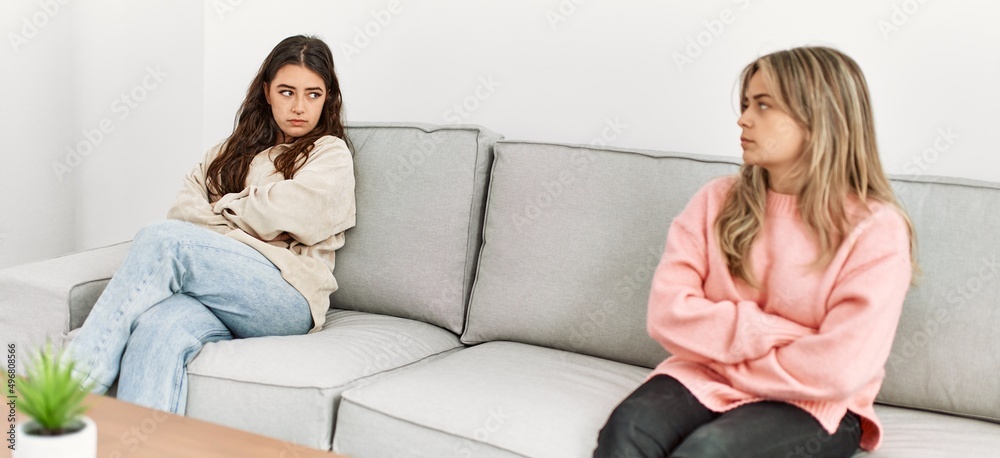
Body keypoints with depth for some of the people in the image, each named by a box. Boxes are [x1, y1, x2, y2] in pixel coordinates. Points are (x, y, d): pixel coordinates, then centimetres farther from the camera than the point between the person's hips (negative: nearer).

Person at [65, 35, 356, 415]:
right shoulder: (230, 152, 29)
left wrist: (221, 209, 11)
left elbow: (284, 213, -4)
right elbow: (184, 210, 14)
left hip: (286, 297, -4)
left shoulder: (331, 155, 14)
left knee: (162, 239, -27)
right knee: (158, 328, -34)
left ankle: (74, 384, -31)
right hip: (219, 295, 4)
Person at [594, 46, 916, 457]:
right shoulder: (717, 201, 4)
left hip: (812, 407, -3)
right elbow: (667, 315, -5)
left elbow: (836, 371, -17)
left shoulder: (876, 230, -10)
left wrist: (721, 355, -7)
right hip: (706, 377, 4)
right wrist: (773, 333, -14)